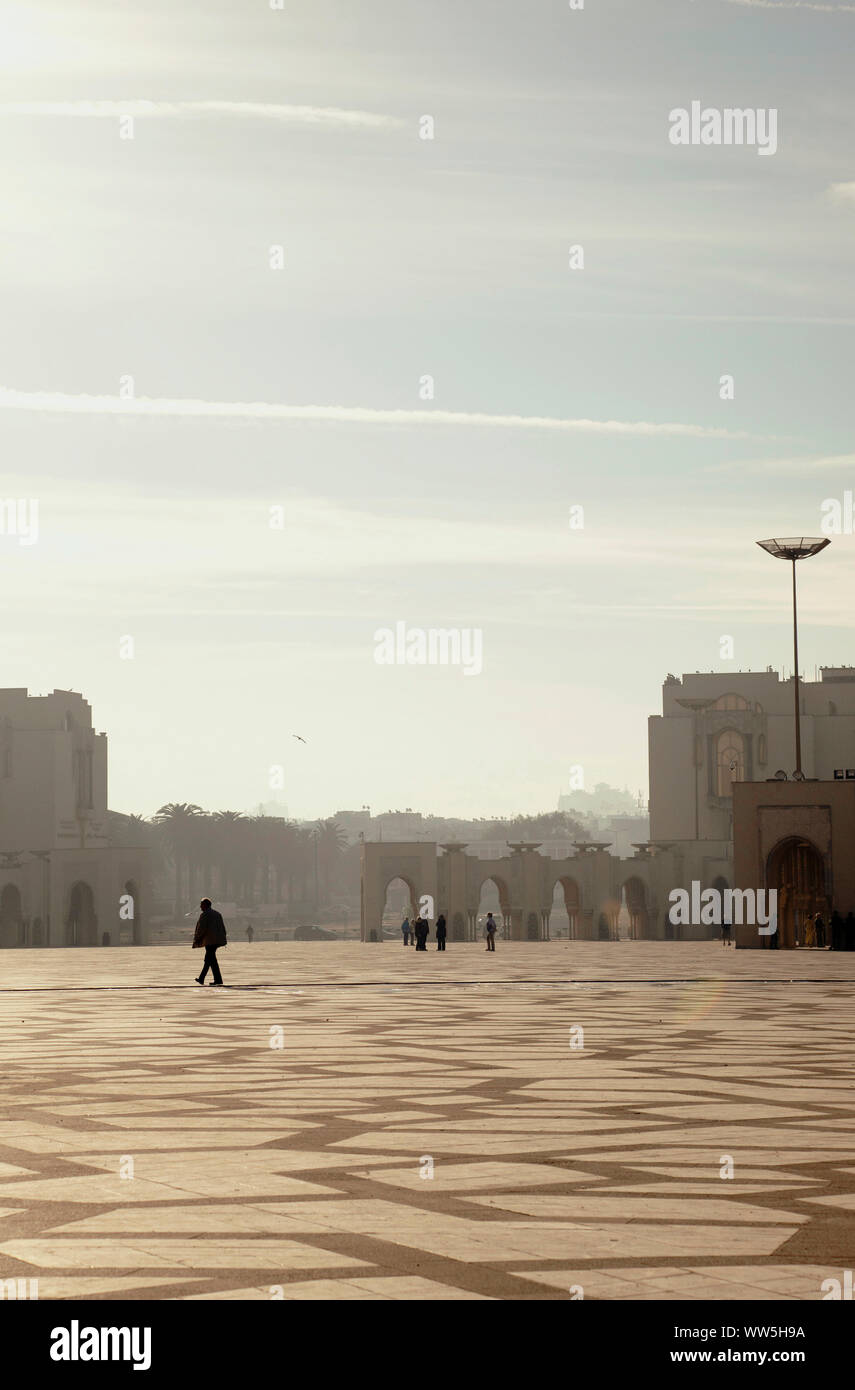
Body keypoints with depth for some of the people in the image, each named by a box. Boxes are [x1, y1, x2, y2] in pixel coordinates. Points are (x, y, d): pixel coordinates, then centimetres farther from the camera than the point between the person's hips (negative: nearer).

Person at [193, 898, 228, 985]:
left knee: (212, 959, -6)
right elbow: (222, 927, 16)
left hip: (209, 940, -8)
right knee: (208, 959, 13)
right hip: (217, 940, 8)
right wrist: (224, 939, 18)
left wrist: (196, 940, -5)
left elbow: (201, 929, -12)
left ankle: (218, 980, -11)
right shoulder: (217, 913, 15)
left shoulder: (204, 914, -9)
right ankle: (201, 979, 16)